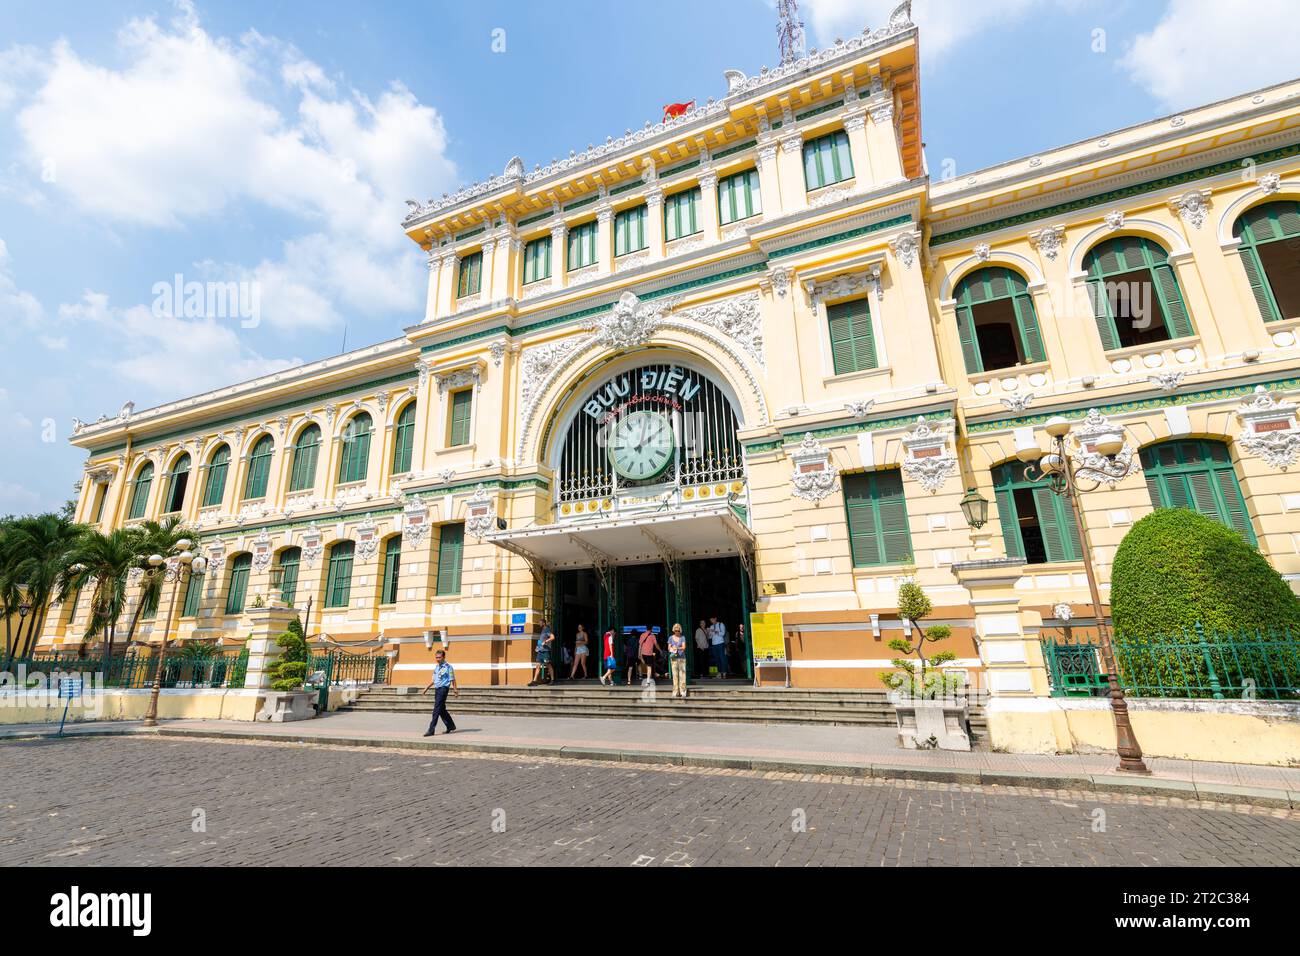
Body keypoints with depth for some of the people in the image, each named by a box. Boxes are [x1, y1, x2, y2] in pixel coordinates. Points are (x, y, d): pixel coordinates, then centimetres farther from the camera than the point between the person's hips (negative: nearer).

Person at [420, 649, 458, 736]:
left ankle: (431, 730, -8)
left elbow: (452, 680, -7)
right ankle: (451, 727, 25)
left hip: (443, 688, -8)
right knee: (442, 709, 13)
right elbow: (433, 679, 21)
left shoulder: (448, 667, -8)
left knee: (437, 709, -10)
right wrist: (426, 689, 18)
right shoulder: (436, 667, 14)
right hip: (437, 689, 8)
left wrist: (455, 690, -8)